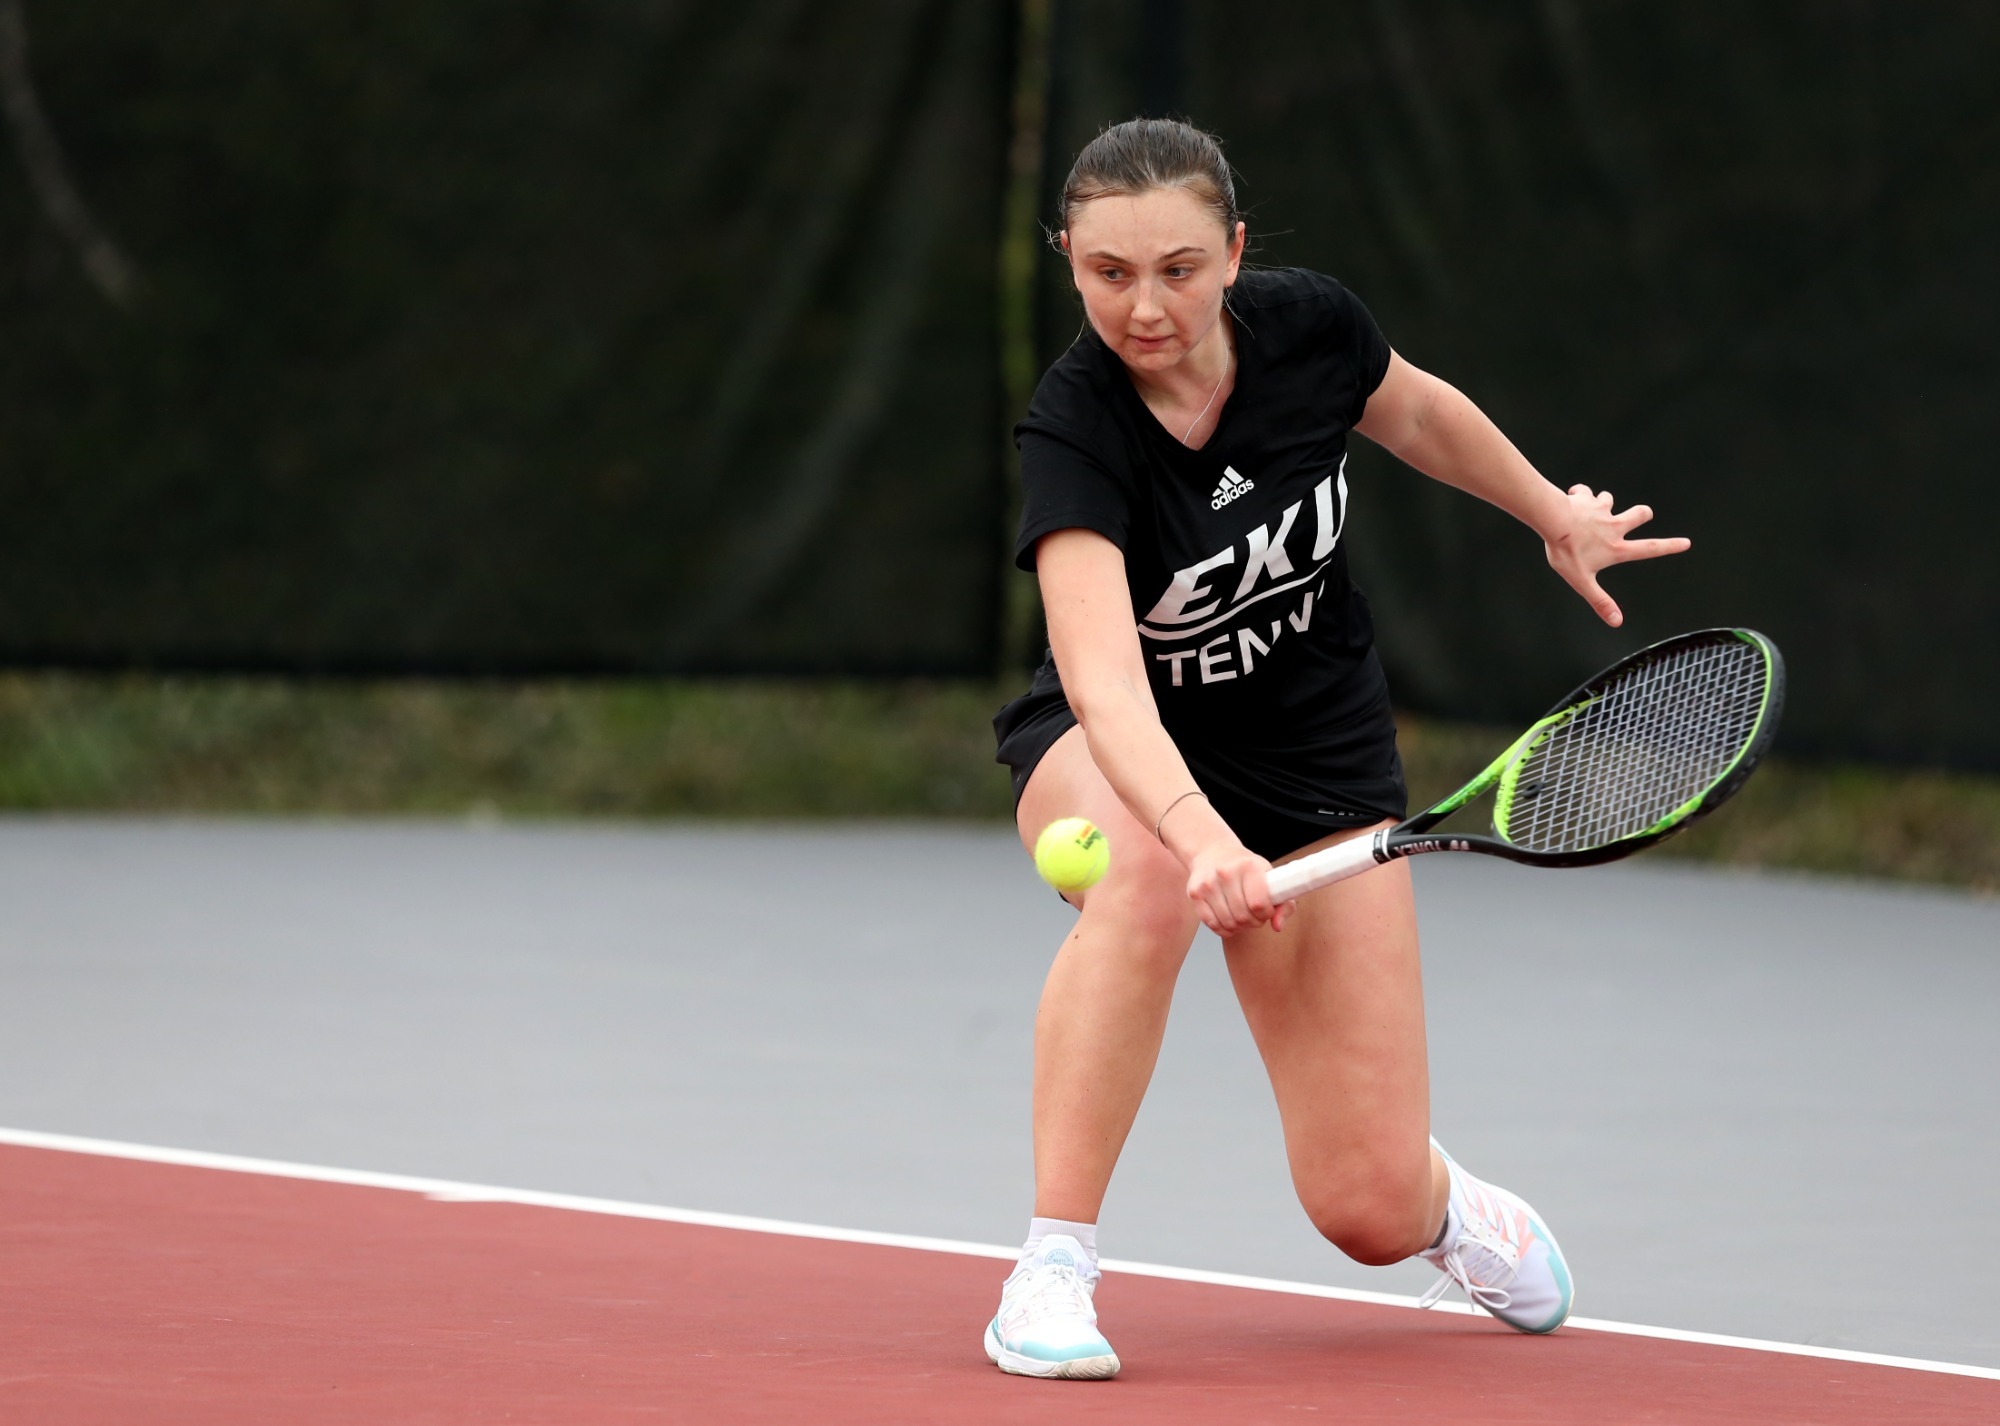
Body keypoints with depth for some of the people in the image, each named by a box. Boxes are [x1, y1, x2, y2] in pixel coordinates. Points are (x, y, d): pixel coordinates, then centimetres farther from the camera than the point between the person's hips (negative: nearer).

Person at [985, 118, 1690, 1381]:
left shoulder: (1307, 327, -19)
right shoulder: (1074, 432, -30)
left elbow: (1420, 412, 7)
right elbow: (1104, 679, -44)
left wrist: (1559, 516, 20)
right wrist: (1194, 828, -61)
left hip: (1319, 756, 2)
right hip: (1117, 752, -2)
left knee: (1373, 1216, -6)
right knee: (1148, 879, -42)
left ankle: (1443, 1203, 35)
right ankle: (1052, 1267, -28)